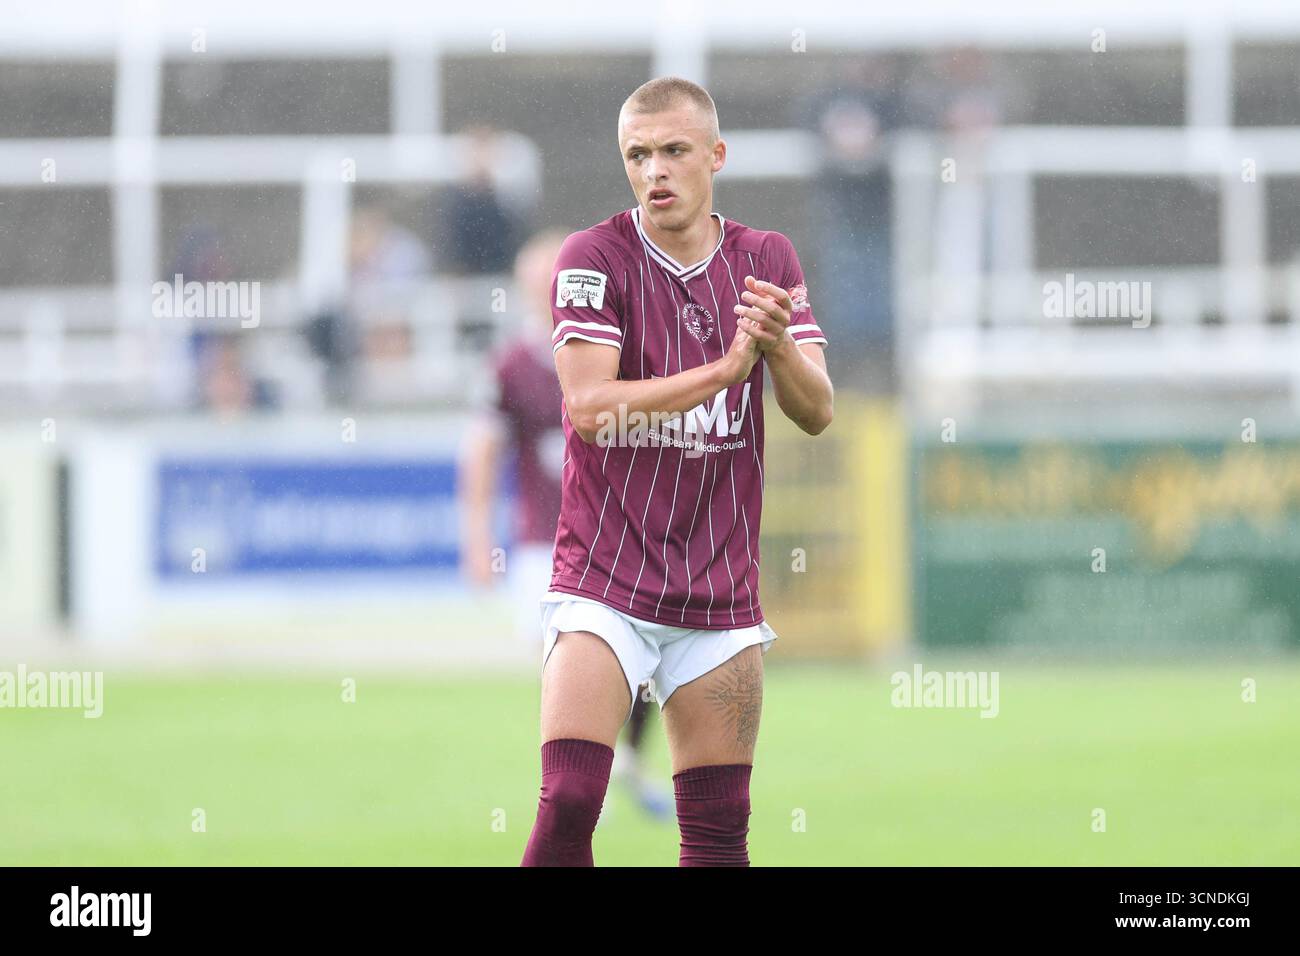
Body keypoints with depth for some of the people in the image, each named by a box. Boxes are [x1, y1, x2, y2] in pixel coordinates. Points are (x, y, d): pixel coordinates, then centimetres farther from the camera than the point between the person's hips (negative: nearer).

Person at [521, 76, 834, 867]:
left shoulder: (767, 261, 6)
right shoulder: (595, 258, -7)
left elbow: (816, 412, 0)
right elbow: (589, 406, -18)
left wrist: (777, 344, -21)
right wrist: (725, 370, -23)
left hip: (720, 590, 4)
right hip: (603, 585, -4)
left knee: (720, 831, 5)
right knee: (569, 803, -18)